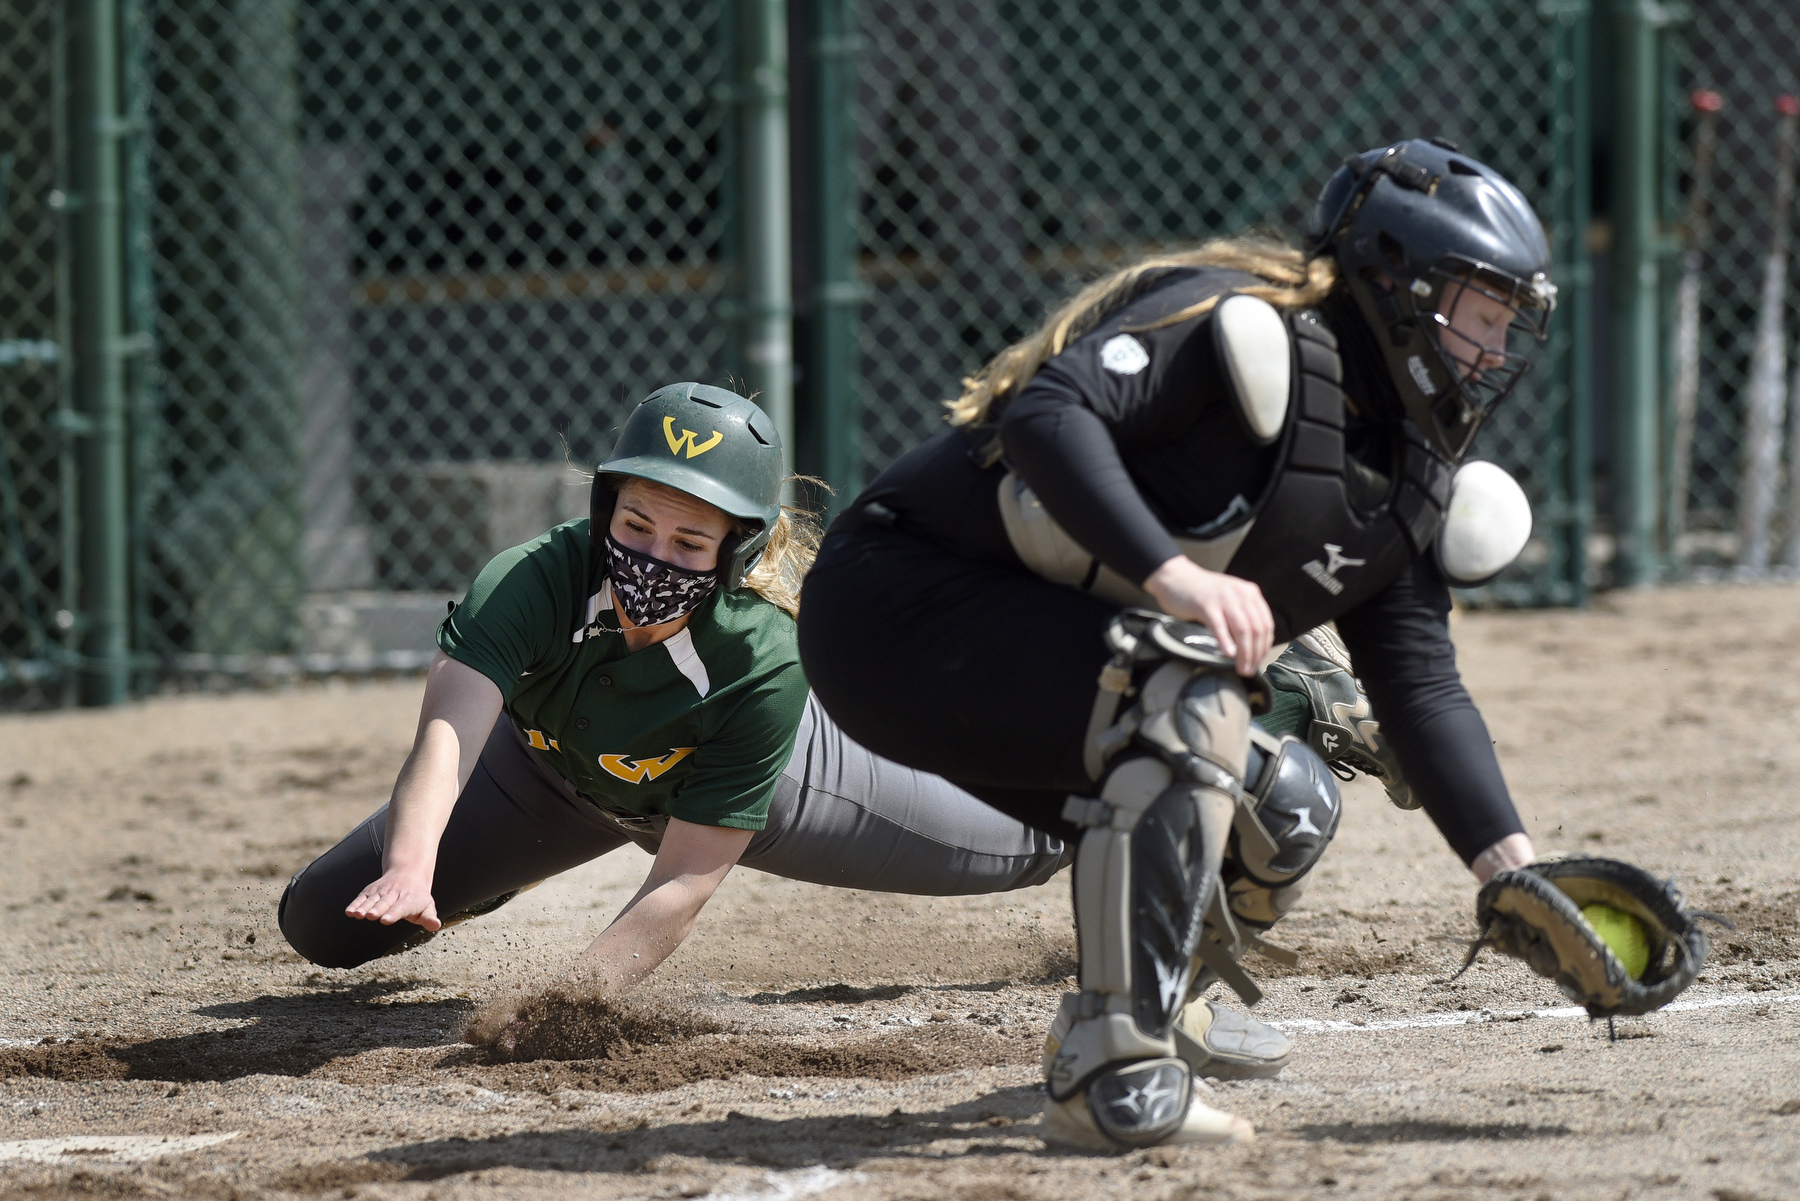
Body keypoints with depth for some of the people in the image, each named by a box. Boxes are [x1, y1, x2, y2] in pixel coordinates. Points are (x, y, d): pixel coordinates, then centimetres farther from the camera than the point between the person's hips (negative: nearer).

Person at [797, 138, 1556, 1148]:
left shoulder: (1408, 489, 10)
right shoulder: (1238, 325, -17)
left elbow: (1423, 688, 4)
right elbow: (1049, 410, -31)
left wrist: (1516, 871, -9)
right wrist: (1171, 574, -42)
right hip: (898, 609, -10)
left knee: (1284, 808, 5)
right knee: (1191, 687, -30)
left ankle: (1098, 1052, 22)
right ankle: (1118, 1075, -32)